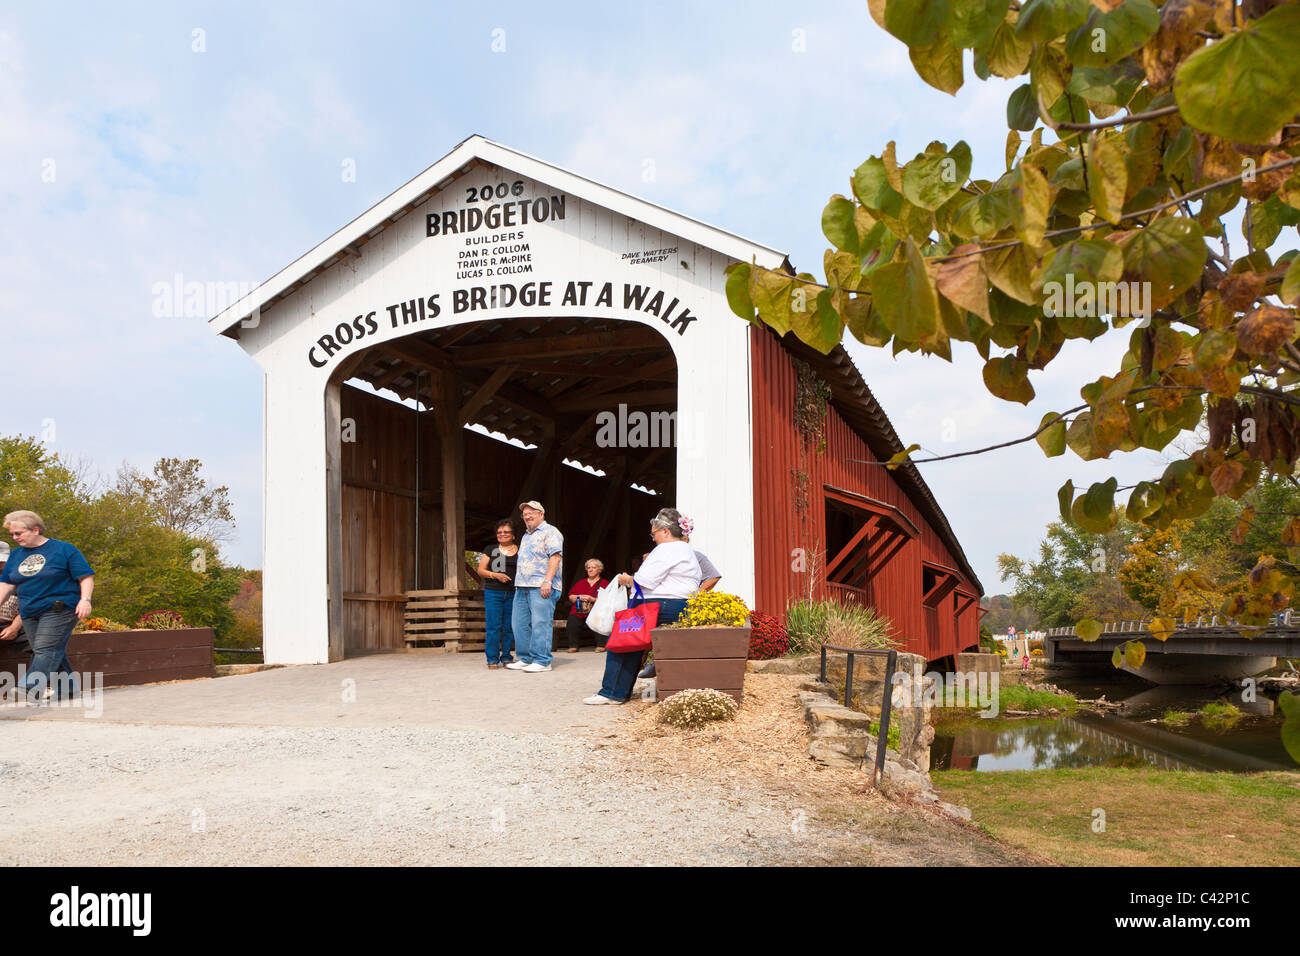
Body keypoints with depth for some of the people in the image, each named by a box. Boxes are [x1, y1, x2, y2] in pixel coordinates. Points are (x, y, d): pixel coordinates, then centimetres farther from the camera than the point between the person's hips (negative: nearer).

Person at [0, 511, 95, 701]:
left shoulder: (63, 549, -2)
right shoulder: (16, 555, 15)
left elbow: (85, 577, -5)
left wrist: (85, 600, -17)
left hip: (59, 611, -6)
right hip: (29, 613, 6)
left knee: (46, 649, -15)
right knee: (55, 653, 6)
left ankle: (33, 687, -22)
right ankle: (67, 686, 12)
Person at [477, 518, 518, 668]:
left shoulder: (520, 551, 10)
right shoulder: (490, 550, 9)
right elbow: (481, 570, 7)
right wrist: (495, 575, -10)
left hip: (513, 594, 1)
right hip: (493, 593, -1)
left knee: (509, 627, 3)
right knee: (493, 626, -6)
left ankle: (506, 657, 14)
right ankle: (492, 659, 0)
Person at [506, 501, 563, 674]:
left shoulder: (550, 532, -2)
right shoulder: (526, 536, 26)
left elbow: (555, 557, -13)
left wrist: (547, 581, -22)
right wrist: (518, 583, 21)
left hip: (541, 587, -9)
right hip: (522, 587, 9)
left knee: (540, 623, -10)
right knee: (520, 623, 7)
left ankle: (542, 661, -8)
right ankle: (525, 659, 14)